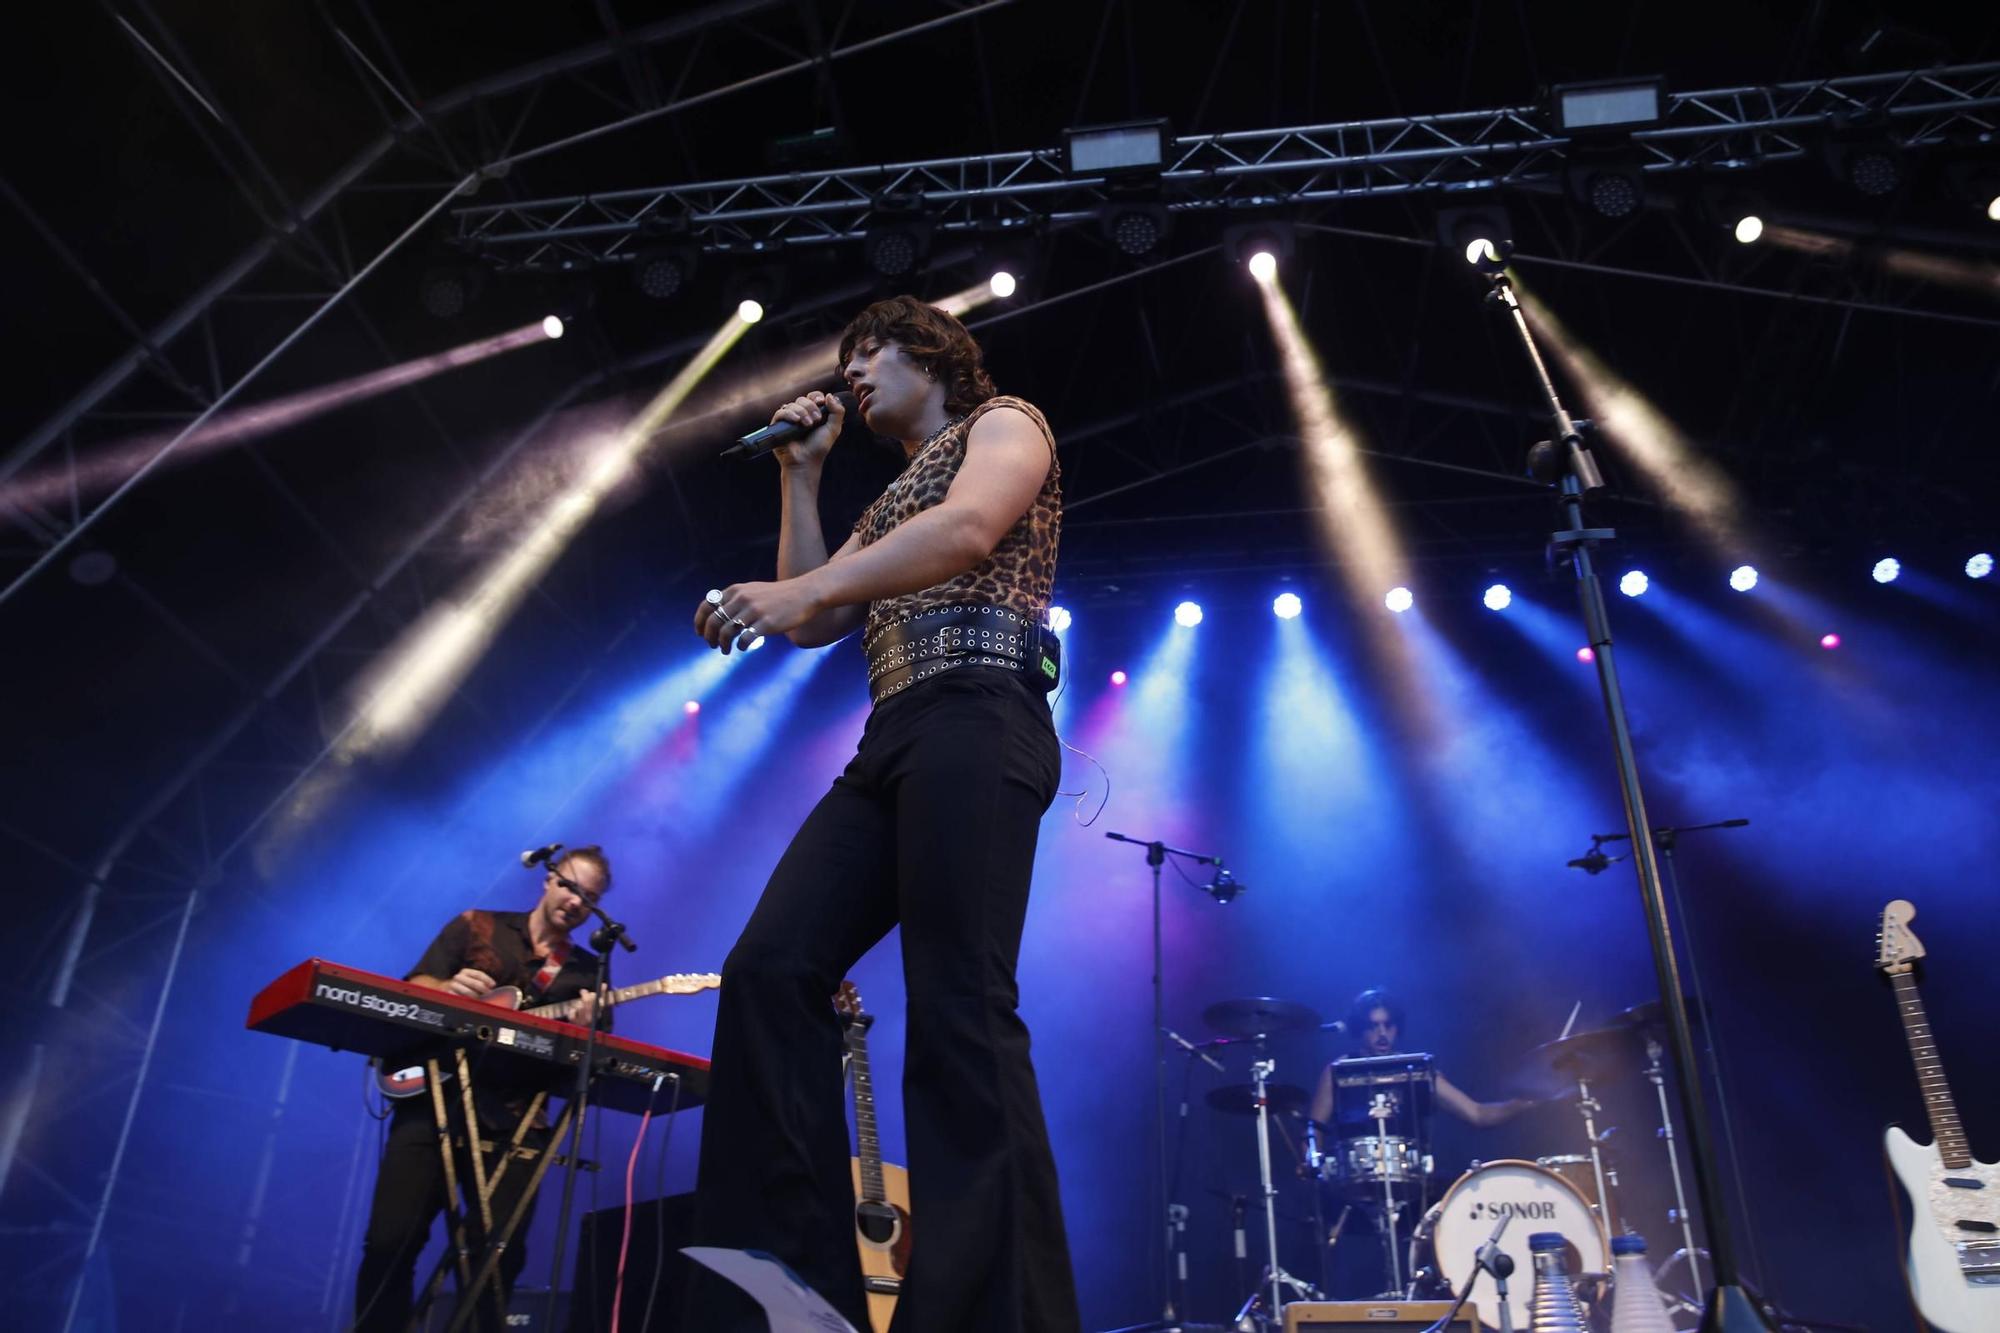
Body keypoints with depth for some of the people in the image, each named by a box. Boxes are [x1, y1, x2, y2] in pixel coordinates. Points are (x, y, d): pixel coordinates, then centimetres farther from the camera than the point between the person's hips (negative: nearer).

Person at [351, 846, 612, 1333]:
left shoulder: (589, 972, 14)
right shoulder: (475, 926, 12)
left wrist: (586, 1032, -16)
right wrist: (448, 988, -18)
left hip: (515, 1119, 1)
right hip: (436, 1098, -1)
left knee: (501, 1254, -7)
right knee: (390, 1241, -10)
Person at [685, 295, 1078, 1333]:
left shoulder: (1004, 420, 12)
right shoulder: (889, 508, 35)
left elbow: (970, 528, -11)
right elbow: (813, 622, 25)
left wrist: (802, 588, -23)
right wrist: (800, 475, 26)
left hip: (974, 721, -8)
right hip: (889, 746, 8)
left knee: (959, 1006, -20)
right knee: (769, 970, -9)